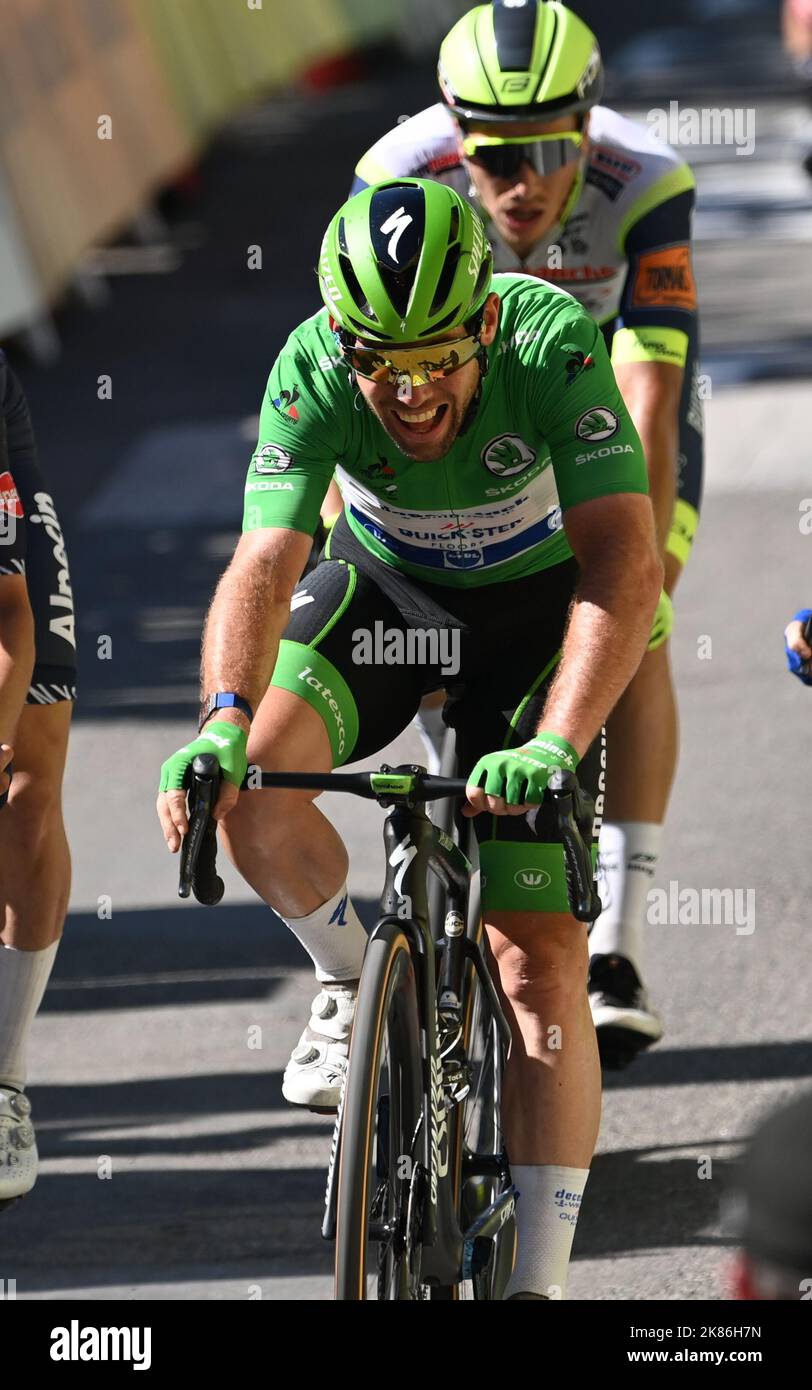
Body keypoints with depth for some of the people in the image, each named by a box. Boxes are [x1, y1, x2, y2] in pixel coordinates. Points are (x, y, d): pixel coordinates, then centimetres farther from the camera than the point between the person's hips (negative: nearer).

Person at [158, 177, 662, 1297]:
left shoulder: (551, 343, -34)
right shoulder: (311, 370, -29)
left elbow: (627, 568, -42)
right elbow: (266, 563, -36)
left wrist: (554, 746, -55)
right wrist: (224, 723, -55)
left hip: (533, 607, -2)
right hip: (380, 584, 2)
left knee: (540, 964, -12)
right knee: (253, 784, -27)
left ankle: (541, 1278, -5)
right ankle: (352, 980, 4)